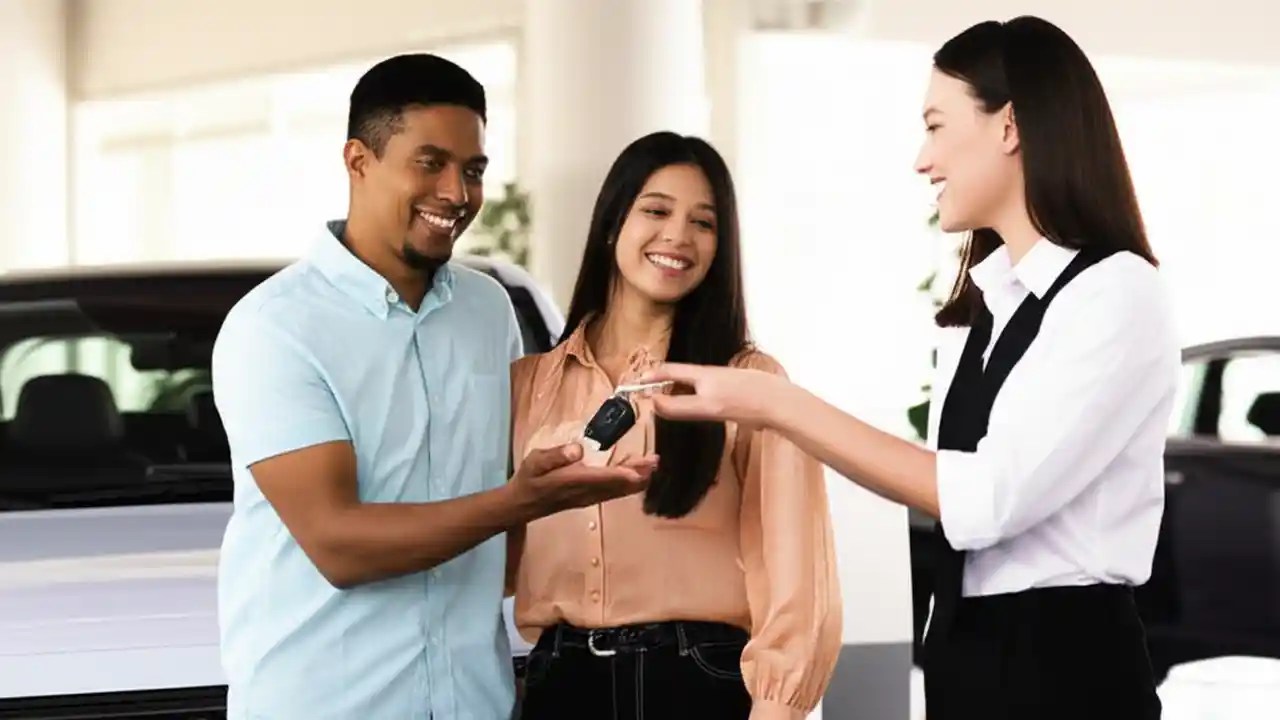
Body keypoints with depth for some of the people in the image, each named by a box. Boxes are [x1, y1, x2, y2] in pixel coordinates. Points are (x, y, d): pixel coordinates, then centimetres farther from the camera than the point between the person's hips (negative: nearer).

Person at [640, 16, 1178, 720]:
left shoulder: (1117, 293, -13)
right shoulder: (980, 302, 11)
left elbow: (987, 499, -19)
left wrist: (778, 405, -17)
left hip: (1062, 663, -7)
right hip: (967, 655, 7)